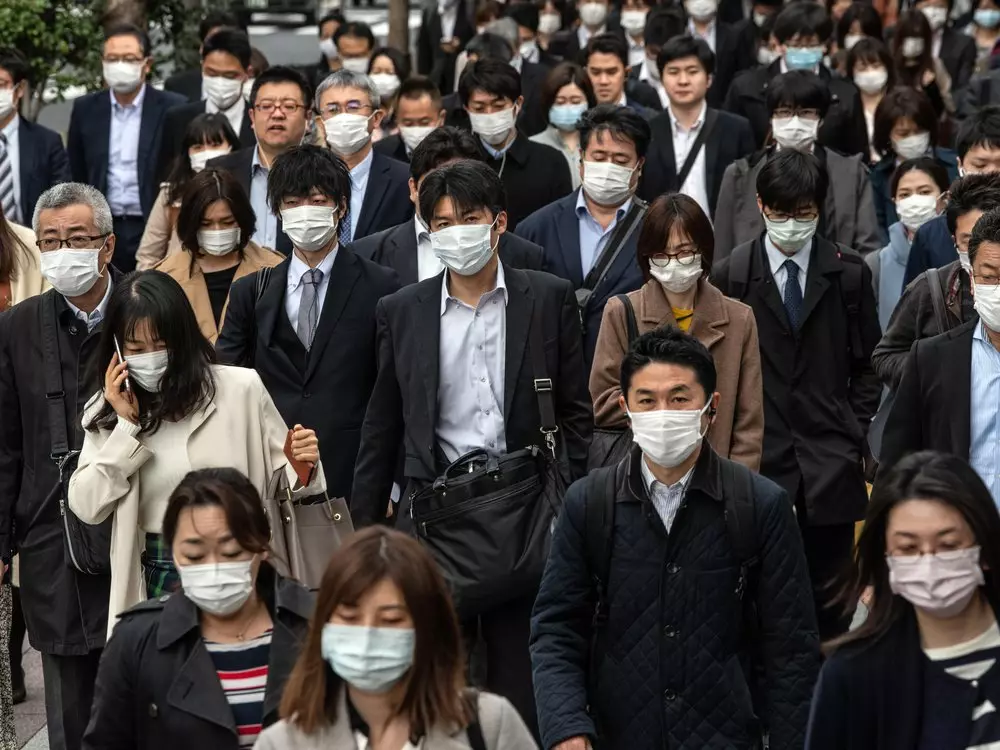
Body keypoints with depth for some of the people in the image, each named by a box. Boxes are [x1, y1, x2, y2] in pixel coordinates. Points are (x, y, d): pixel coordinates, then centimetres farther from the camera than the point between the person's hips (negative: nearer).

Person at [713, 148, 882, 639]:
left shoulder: (850, 274, 5)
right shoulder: (729, 276, 2)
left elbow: (866, 366, 9)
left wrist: (854, 434, 1)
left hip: (831, 465, 1)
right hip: (758, 460, -1)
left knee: (830, 596, 6)